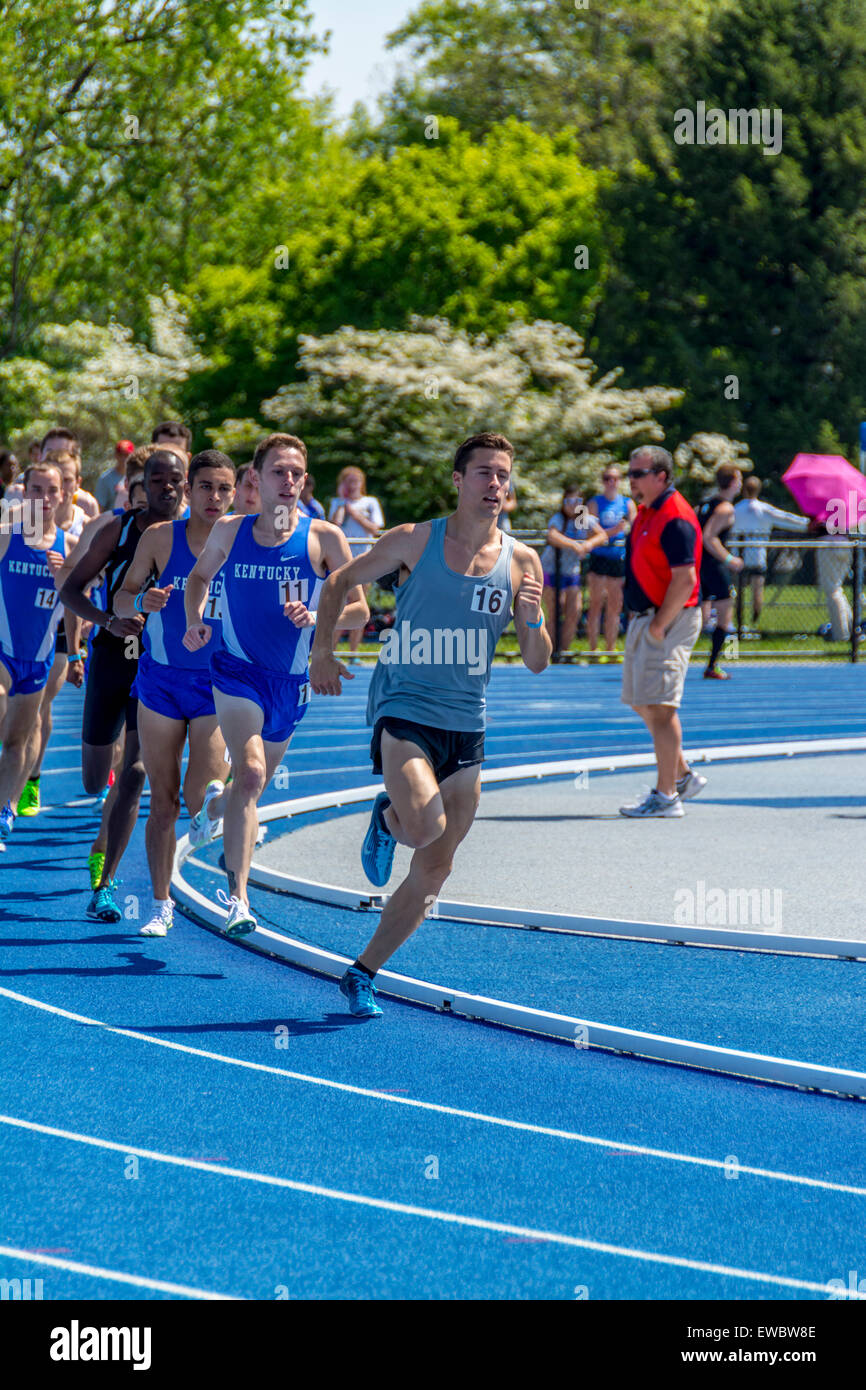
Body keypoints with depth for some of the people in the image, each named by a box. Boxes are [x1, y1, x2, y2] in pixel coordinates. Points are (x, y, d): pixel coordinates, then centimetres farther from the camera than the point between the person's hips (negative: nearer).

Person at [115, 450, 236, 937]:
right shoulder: (161, 537, -3)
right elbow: (121, 601, 3)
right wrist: (142, 600, -19)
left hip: (217, 684, -1)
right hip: (160, 679, 1)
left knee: (200, 799, -15)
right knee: (163, 801, 4)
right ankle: (162, 905, 14)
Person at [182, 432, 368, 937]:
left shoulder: (324, 538, -6)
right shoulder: (229, 531, -1)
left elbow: (359, 609, -1)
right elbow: (200, 575, 19)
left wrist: (316, 617, -20)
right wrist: (195, 621, 0)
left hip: (292, 681, 2)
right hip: (237, 669, -2)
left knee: (255, 781, 18)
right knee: (250, 772, -23)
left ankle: (216, 804, 56)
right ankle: (238, 897, -24)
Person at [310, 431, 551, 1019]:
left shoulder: (522, 562, 2)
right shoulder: (412, 542, -5)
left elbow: (537, 663, 3)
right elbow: (340, 583, 9)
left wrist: (533, 620, -16)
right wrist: (323, 650, 3)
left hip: (467, 726, 4)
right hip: (404, 709, -4)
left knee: (433, 874, 6)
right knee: (426, 825, -29)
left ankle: (363, 975, 20)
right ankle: (387, 818, 8)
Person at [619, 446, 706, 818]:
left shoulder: (675, 519, -17)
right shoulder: (646, 513, 15)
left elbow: (685, 579, -23)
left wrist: (659, 626, -20)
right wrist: (643, 623, 16)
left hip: (669, 621, -10)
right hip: (643, 620, 10)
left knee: (659, 706, -10)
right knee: (640, 702, 15)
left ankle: (666, 795, -8)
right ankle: (682, 774, 26)